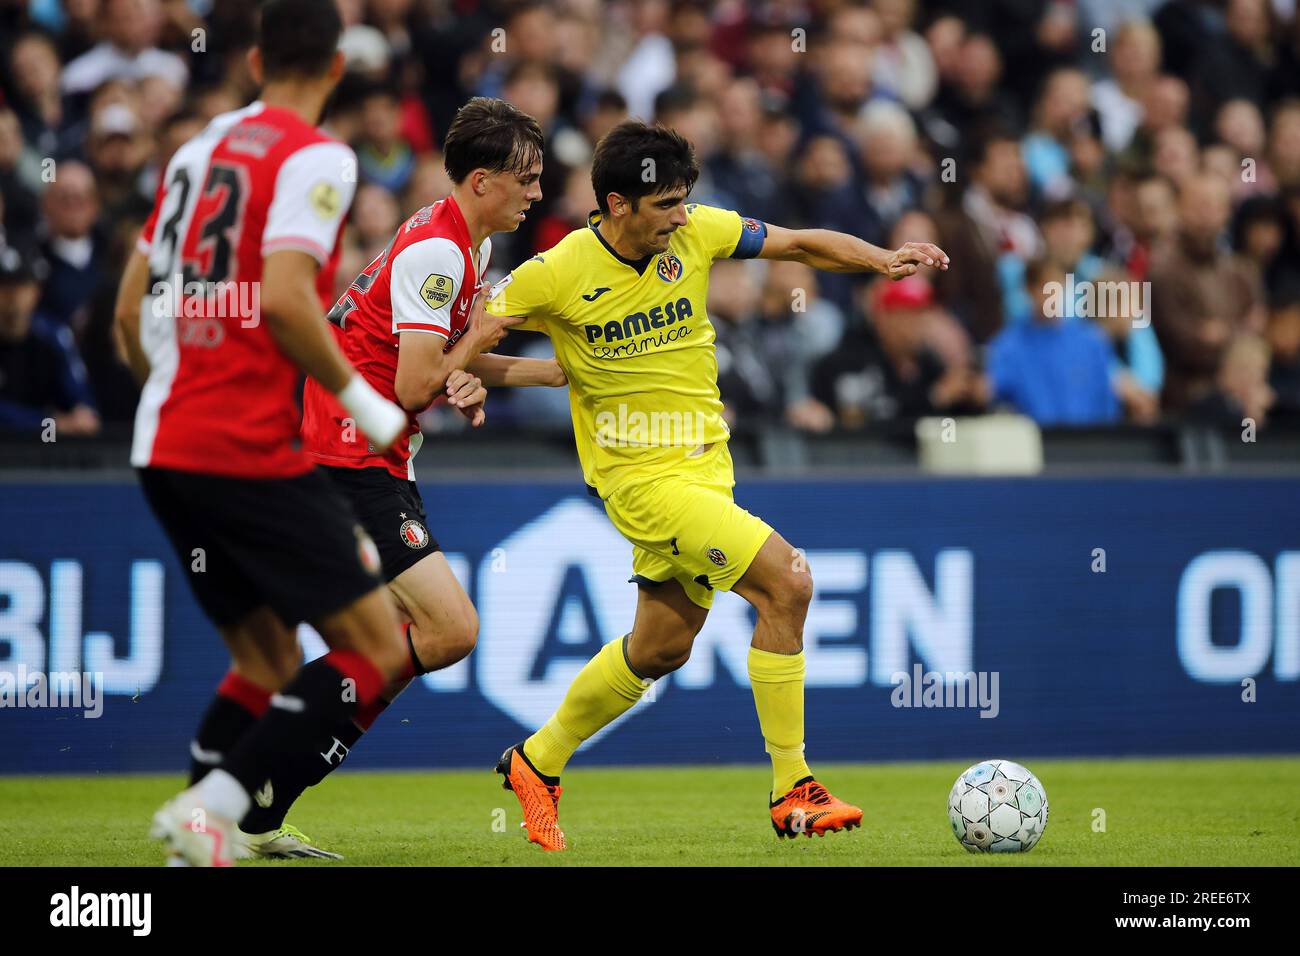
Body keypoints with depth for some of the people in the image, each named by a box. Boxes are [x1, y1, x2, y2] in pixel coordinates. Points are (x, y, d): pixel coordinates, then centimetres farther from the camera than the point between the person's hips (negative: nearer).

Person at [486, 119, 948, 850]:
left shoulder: (695, 233, -5)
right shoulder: (558, 275, -16)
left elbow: (802, 244, 2)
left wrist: (883, 259, -13)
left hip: (705, 462, 7)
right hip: (640, 476, -7)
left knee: (662, 647, 18)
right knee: (785, 578, -21)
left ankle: (539, 763, 39)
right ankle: (793, 795, -13)